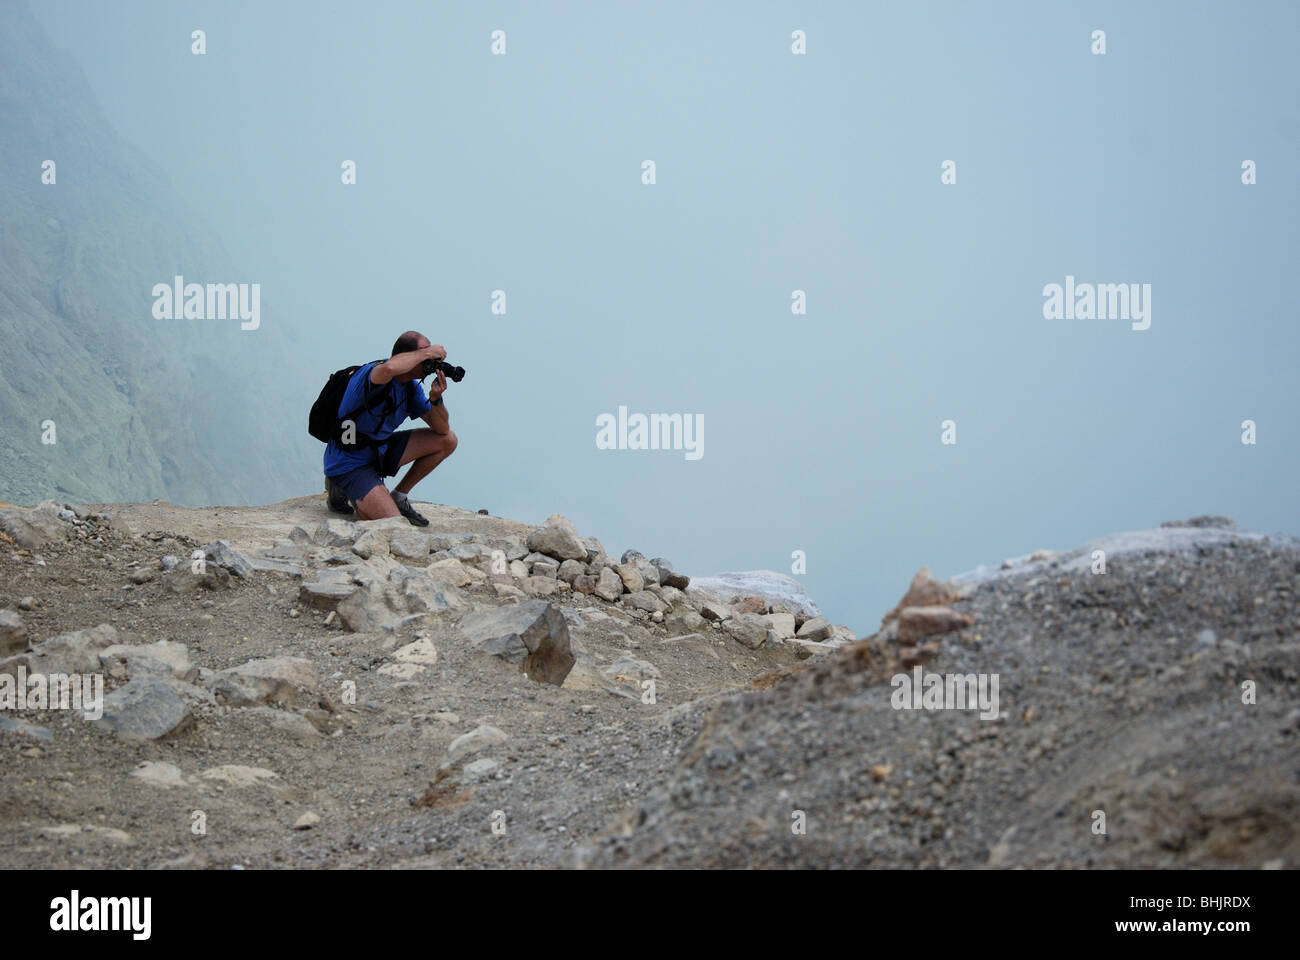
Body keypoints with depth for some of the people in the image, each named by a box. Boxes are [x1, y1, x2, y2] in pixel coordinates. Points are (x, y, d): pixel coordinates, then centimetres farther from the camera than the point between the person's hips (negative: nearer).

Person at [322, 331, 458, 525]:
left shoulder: (411, 387, 2)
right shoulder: (373, 373, -24)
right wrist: (426, 352, -36)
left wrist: (436, 398, -16)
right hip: (349, 463, -9)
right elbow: (389, 368, -52)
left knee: (447, 440, 3)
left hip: (380, 450, 9)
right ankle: (341, 490, 4)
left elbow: (442, 429, 4)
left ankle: (398, 496, 13)